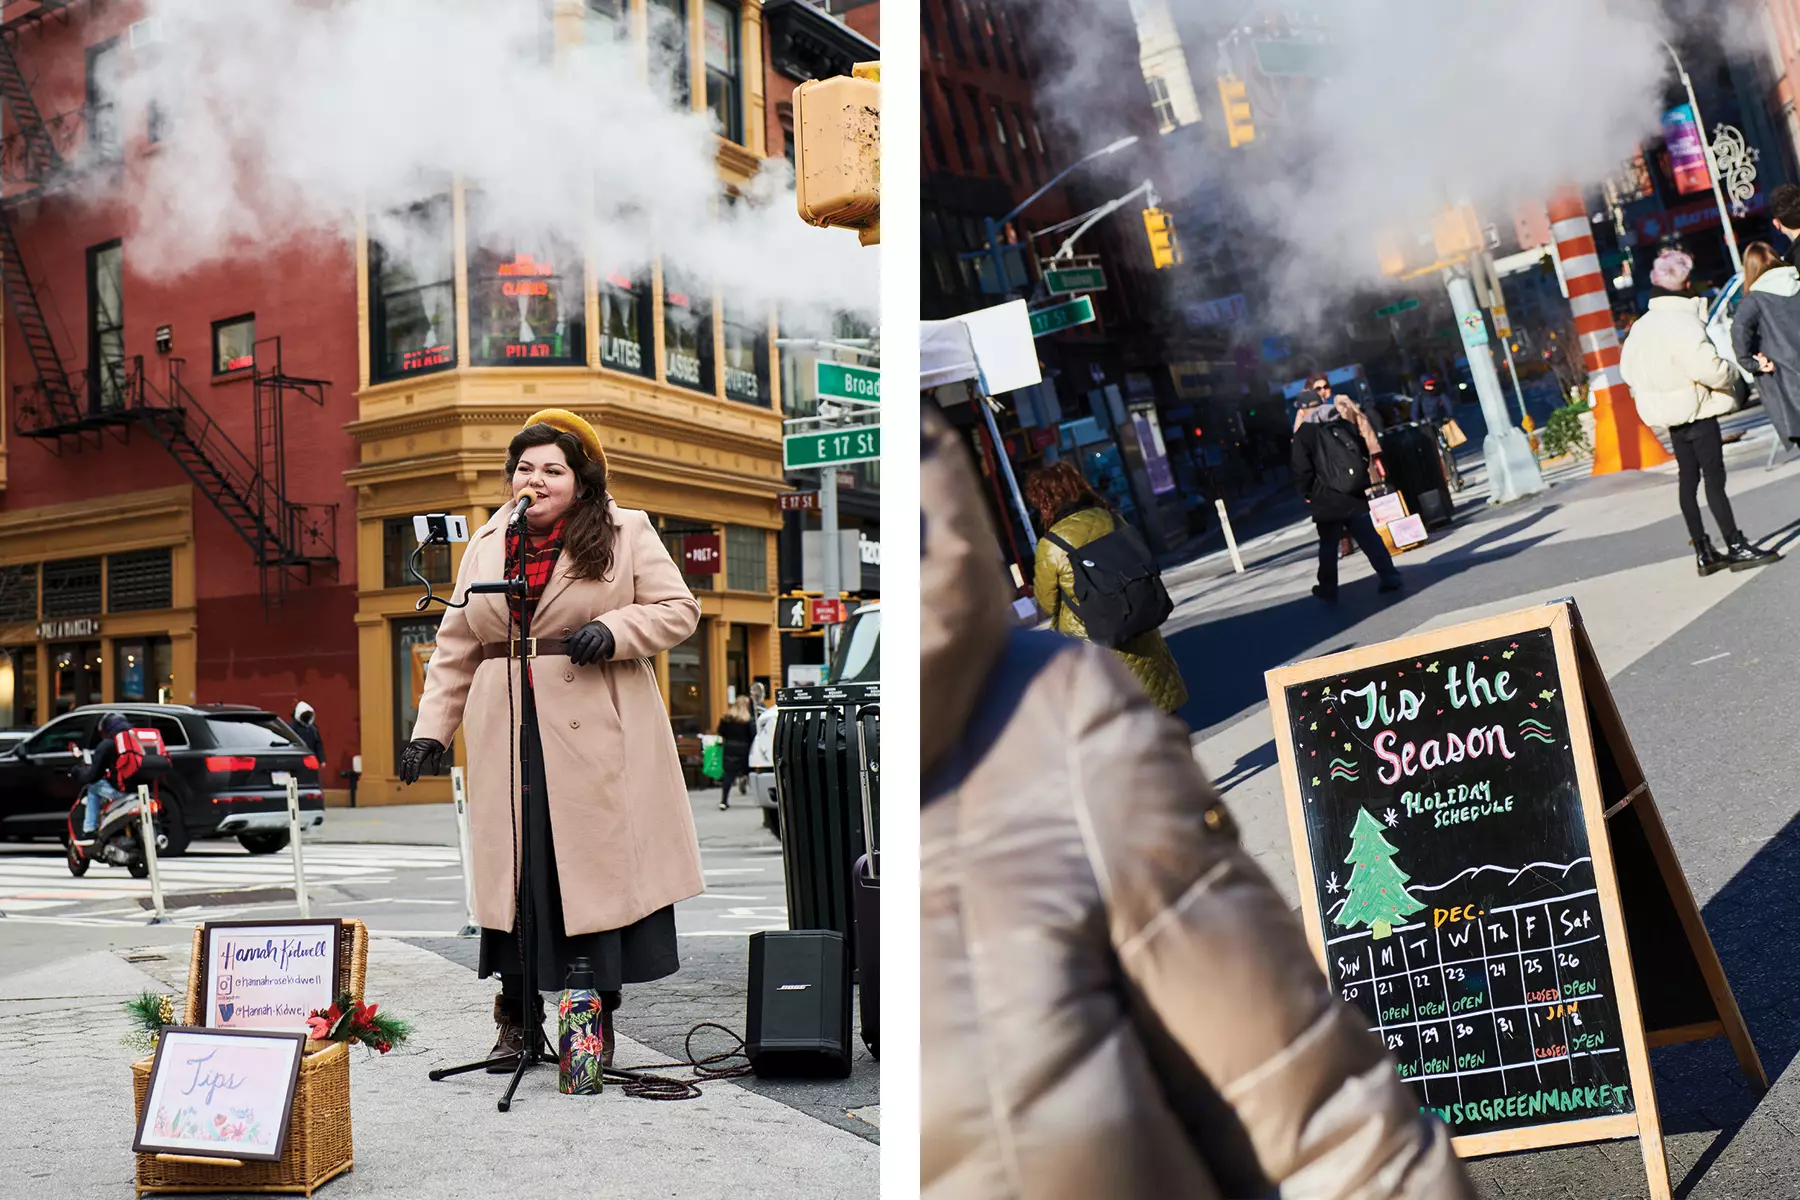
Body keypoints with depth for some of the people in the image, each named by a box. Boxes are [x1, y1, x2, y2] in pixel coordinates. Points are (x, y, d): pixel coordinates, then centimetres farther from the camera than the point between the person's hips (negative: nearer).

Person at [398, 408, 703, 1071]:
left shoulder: (627, 533, 5)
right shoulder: (486, 544, 16)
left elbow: (679, 609, 5)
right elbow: (456, 646, 18)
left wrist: (614, 630, -12)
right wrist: (430, 728, 11)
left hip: (597, 732, -3)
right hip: (508, 735, 3)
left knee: (599, 866, -3)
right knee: (514, 869, 1)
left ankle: (598, 1022, 9)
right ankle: (517, 1021, 13)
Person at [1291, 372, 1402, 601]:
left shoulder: (1303, 433, -4)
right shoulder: (1344, 423, 10)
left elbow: (1301, 467, -10)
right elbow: (1363, 450, 12)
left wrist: (1308, 492, 2)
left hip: (1326, 498, -3)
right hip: (1355, 494, 3)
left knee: (1328, 545, 8)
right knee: (1370, 537, 6)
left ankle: (1328, 589, 13)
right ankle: (1389, 577, -2)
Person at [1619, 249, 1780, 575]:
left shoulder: (1642, 325, 7)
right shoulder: (1682, 320, -19)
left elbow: (1628, 368, 16)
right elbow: (1707, 367, -26)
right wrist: (1730, 371, -8)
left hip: (1671, 414, 8)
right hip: (1697, 410, -8)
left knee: (1689, 480, 11)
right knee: (1714, 478, -4)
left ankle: (1704, 553, 16)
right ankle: (1736, 547, -1)